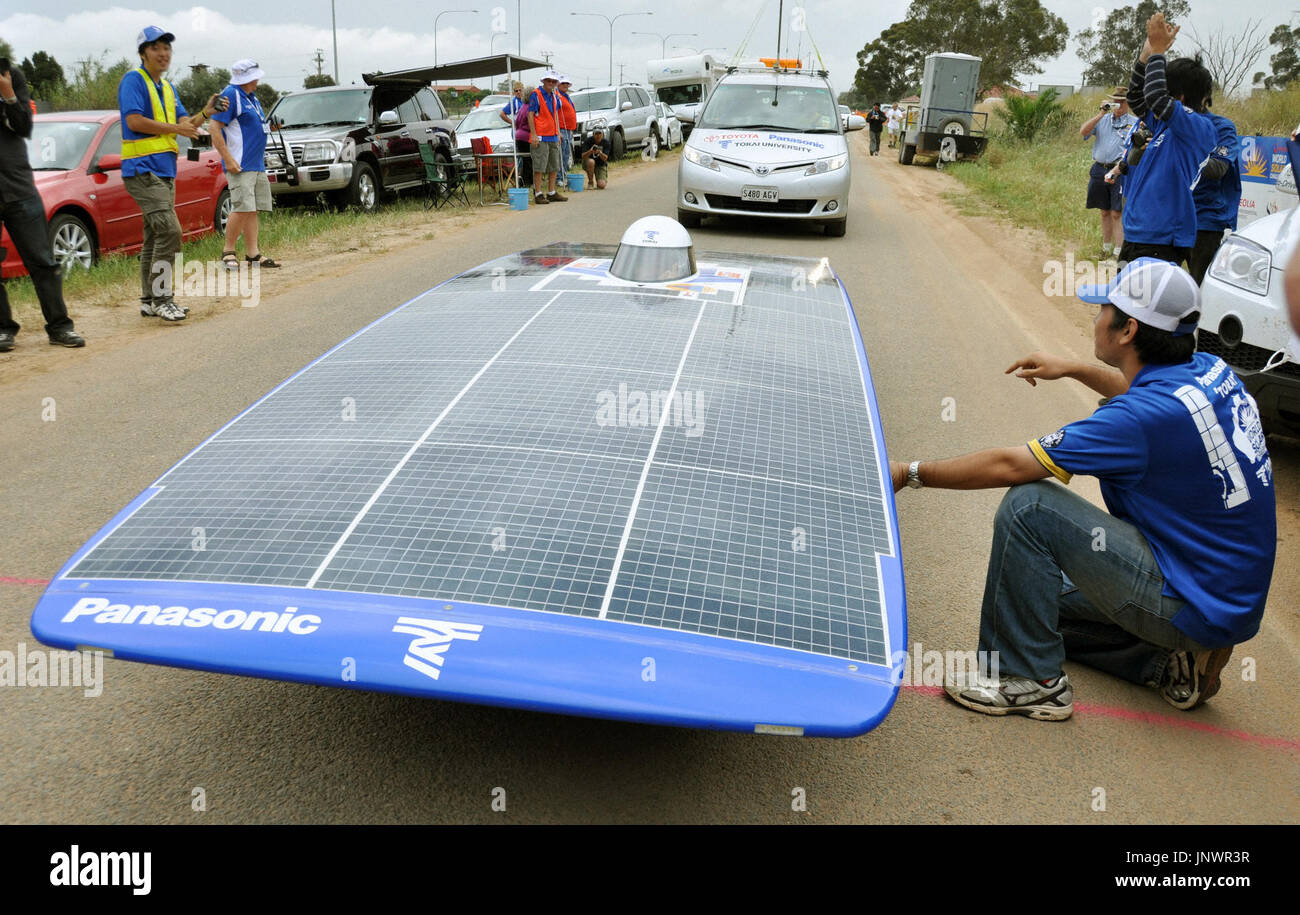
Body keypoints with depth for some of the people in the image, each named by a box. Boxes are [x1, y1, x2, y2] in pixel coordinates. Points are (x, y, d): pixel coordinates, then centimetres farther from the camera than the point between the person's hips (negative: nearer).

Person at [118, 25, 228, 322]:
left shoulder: (167, 87, 20)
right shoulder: (133, 80, -7)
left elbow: (185, 124, 16)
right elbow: (134, 121, -18)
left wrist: (206, 112, -3)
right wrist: (176, 128, -12)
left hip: (165, 171, 9)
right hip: (142, 168, -9)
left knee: (155, 236, 12)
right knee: (169, 230, -20)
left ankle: (150, 300, 19)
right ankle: (160, 298, -15)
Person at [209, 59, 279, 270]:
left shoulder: (251, 98, 19)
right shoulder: (231, 95, -9)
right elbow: (215, 129, -14)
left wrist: (270, 126, 15)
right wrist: (228, 159, -20)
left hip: (257, 164, 9)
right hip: (240, 165, -9)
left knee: (253, 209, 8)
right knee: (242, 209, -14)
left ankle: (252, 253, 10)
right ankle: (228, 252, -4)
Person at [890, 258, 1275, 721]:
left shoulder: (1143, 419, -27)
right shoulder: (1210, 370, -1)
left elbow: (1009, 465, -23)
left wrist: (910, 473, -13)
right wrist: (1073, 369, 25)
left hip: (1193, 606, -9)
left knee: (1028, 506, -17)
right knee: (1043, 600, 21)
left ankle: (1029, 679, -8)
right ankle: (1170, 660, 10)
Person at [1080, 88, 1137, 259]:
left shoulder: (1134, 123, 2)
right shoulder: (1103, 120, 13)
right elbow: (1083, 132, -2)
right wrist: (1101, 113, -9)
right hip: (1099, 169, 4)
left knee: (1117, 213, -7)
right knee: (1105, 212, 12)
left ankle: (1118, 253, -6)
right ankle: (1106, 248, 23)